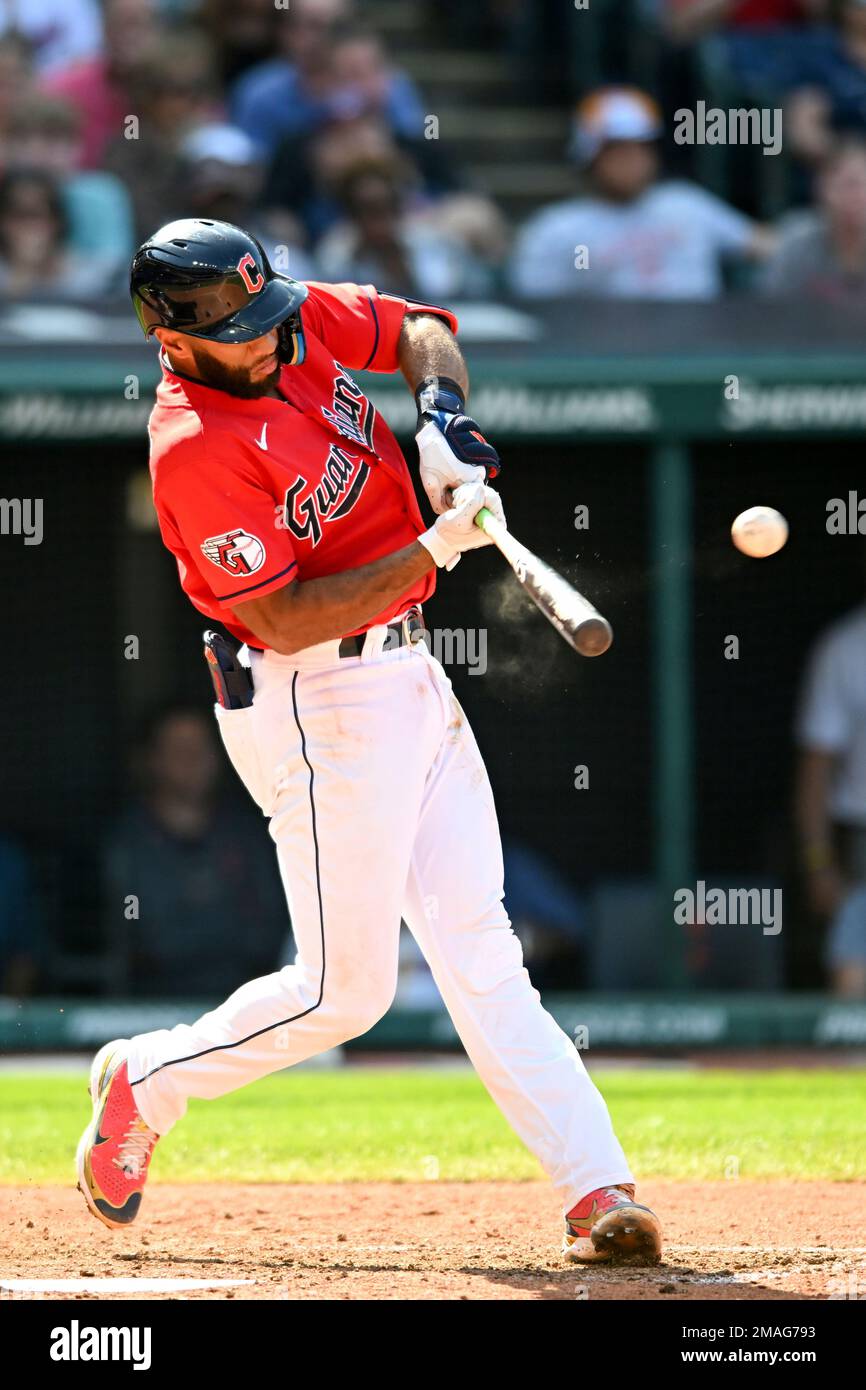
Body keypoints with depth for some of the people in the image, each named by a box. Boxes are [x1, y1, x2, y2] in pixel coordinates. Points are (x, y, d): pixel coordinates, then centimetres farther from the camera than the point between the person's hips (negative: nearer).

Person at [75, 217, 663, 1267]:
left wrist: (442, 416, -6)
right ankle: (142, 1084, 19)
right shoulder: (196, 451, -23)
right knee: (344, 989, -4)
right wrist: (435, 551, -27)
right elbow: (285, 621, -24)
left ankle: (596, 1188, 0)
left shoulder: (298, 320, 0)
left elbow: (422, 330, 15)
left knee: (480, 950, 4)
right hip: (320, 710, -8)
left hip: (405, 674, 8)